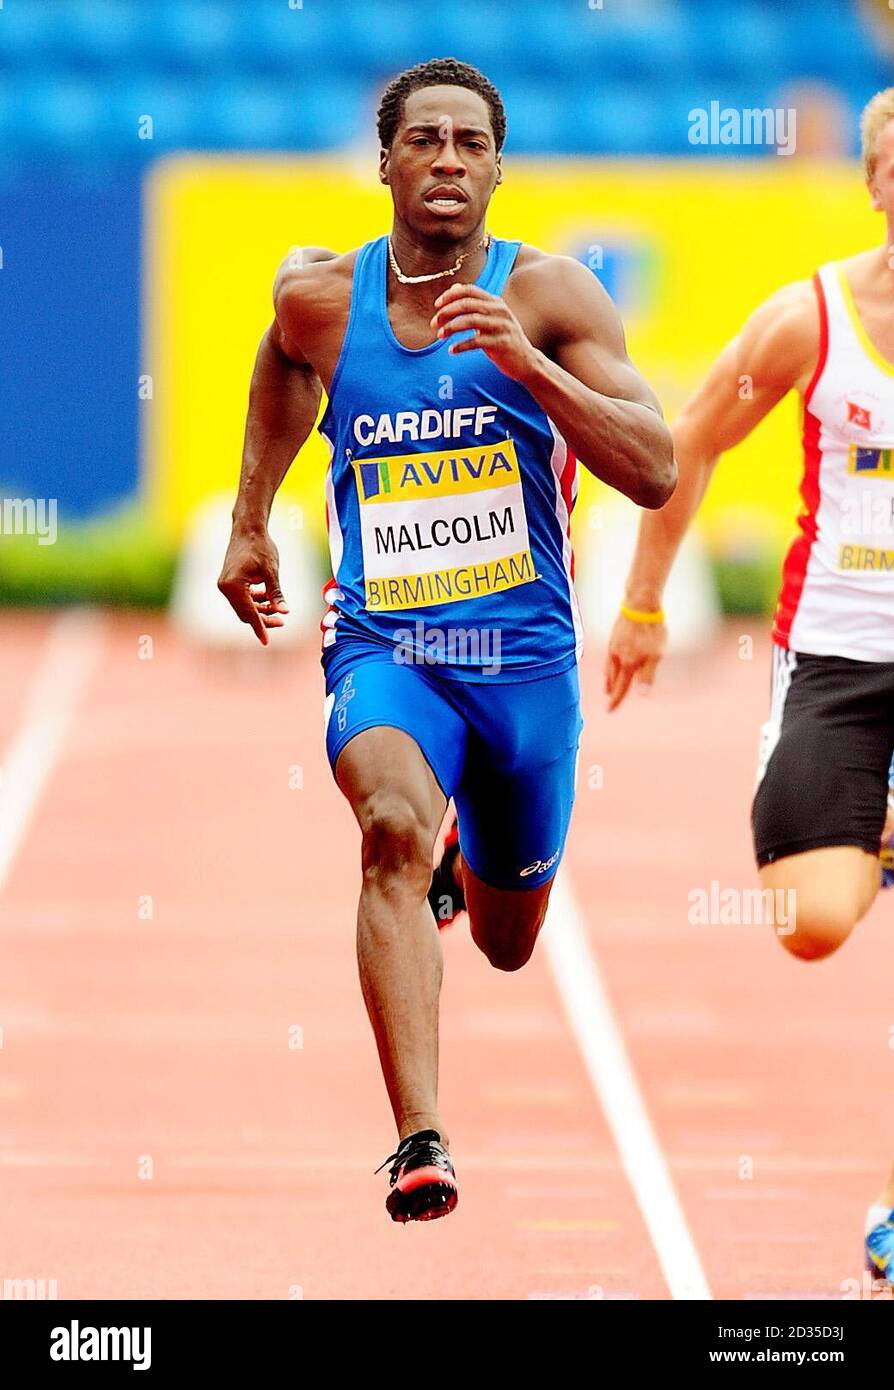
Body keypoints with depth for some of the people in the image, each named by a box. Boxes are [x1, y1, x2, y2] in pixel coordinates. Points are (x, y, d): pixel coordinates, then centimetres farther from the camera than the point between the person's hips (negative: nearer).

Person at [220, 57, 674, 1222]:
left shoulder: (549, 294, -8)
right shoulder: (320, 299, -2)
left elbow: (656, 475, -16)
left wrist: (525, 362, -26)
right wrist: (250, 522, 27)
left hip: (525, 653, 1)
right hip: (383, 644, -1)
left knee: (507, 942, 18)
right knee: (396, 825, -33)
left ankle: (471, 863, 57)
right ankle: (420, 1139, -40)